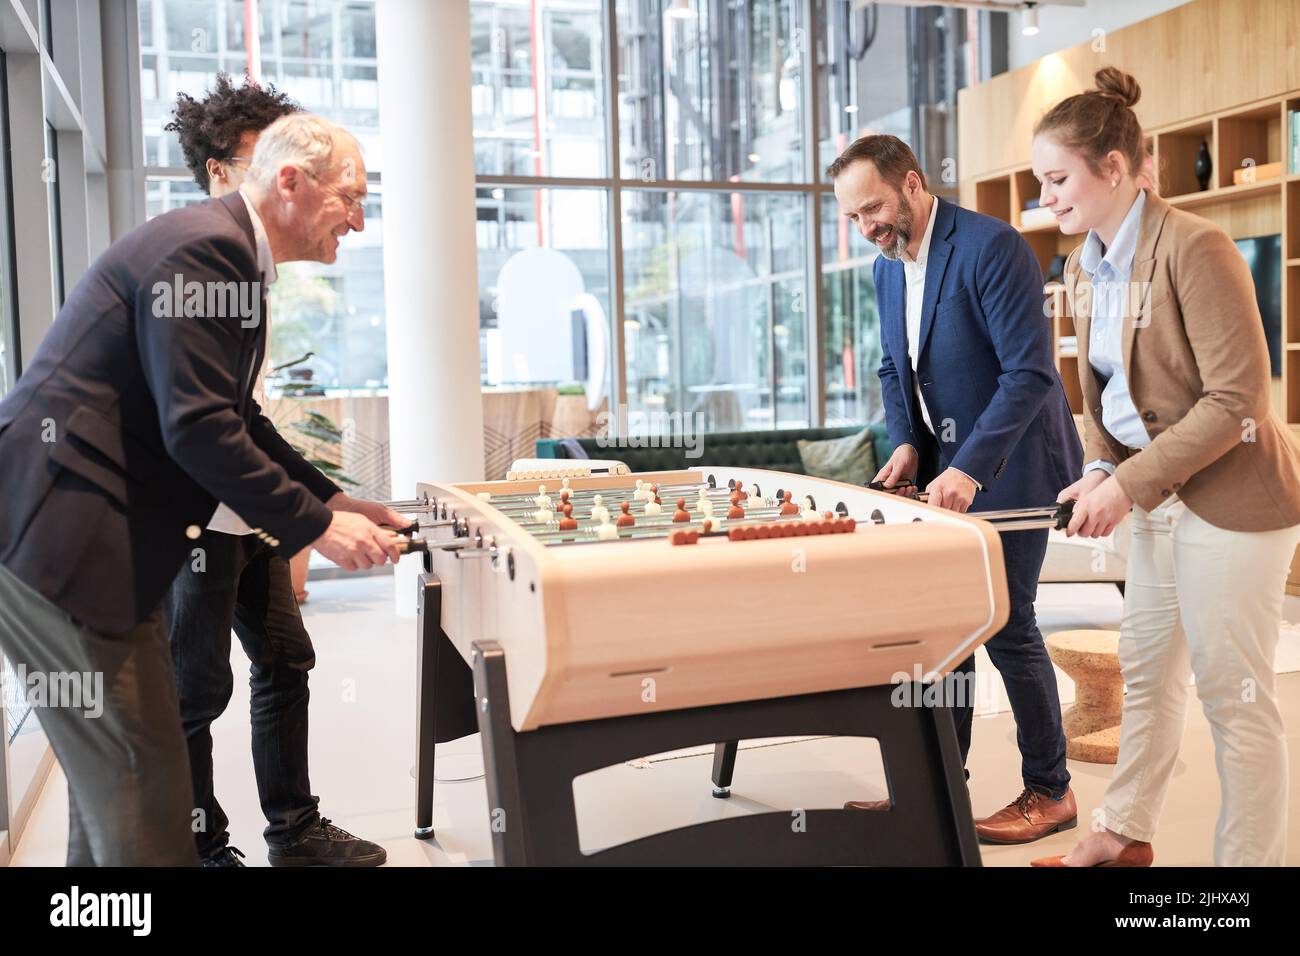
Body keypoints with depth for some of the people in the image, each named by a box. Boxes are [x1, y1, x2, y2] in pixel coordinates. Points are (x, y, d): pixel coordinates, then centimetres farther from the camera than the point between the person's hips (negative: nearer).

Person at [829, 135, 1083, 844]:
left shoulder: (991, 247, -18)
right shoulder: (887, 269, 8)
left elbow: (1029, 371, -24)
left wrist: (969, 468, -29)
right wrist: (906, 442, -1)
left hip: (1009, 466, -8)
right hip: (943, 466, 8)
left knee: (1004, 624, -4)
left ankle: (1048, 791, 15)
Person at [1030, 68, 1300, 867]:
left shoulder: (1193, 247, -19)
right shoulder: (1085, 268, 6)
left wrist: (1130, 484, -21)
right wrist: (1102, 470, -2)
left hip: (1232, 497, -8)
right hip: (1161, 497, 8)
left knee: (1234, 695, 1)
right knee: (1146, 670, 16)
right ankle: (1126, 834, 31)